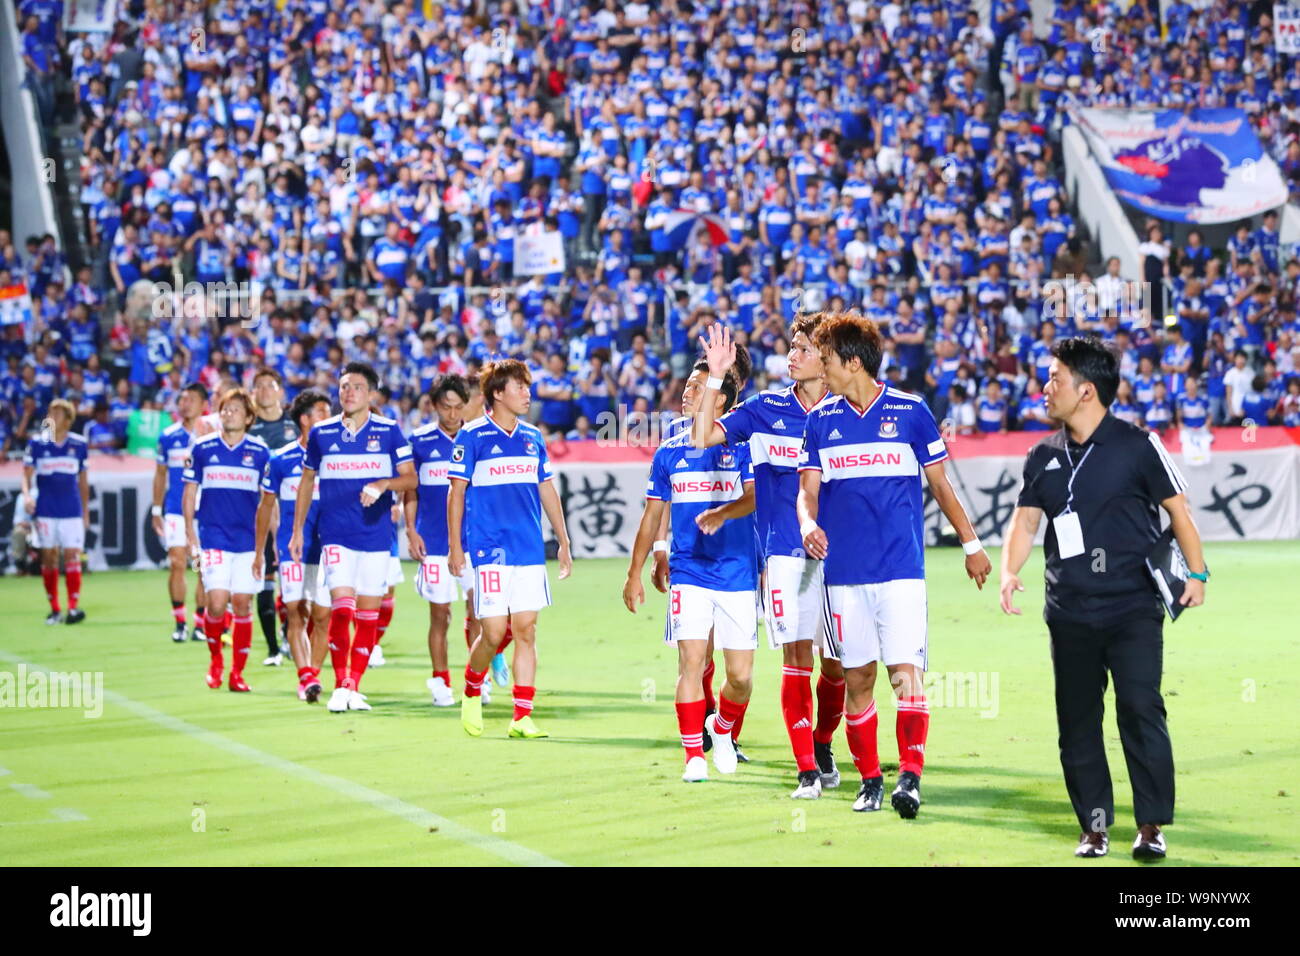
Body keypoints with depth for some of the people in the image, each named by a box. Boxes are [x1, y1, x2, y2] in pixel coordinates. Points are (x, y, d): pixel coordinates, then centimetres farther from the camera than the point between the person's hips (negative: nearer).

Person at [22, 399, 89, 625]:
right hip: (45, 510, 0)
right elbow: (27, 473, 0)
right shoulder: (37, 442, -1)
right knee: (49, 556, 4)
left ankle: (73, 607, -9)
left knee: (72, 555, -8)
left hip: (72, 511, 0)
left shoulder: (79, 444, 3)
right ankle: (54, 609, 12)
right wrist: (26, 494, -20)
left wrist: (86, 510, 13)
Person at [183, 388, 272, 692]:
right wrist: (189, 533, 5)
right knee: (217, 604, -11)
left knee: (242, 604, 1)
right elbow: (189, 493, 10)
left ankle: (237, 672, 12)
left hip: (249, 540, 1)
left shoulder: (260, 452, 3)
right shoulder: (202, 448, 3)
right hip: (214, 539, -1)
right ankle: (215, 660, 14)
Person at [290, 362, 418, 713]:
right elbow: (307, 481, 15)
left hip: (376, 536, 0)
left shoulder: (389, 431, 1)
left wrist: (382, 485, -19)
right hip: (336, 536, 0)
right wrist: (298, 530, 13)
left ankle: (354, 686, 12)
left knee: (368, 614, 3)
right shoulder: (320, 433, 5)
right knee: (341, 608, -13)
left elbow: (411, 478, 1)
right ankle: (340, 686, -6)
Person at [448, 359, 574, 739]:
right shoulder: (472, 436, -3)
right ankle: (471, 691, 23)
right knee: (494, 633, -6)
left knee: (526, 630, 0)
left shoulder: (533, 437, 11)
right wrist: (455, 547, -5)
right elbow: (456, 492, -1)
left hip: (531, 551, 4)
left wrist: (563, 542, 17)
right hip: (489, 550, -4)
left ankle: (522, 717, 3)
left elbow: (547, 490, 18)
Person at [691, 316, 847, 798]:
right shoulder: (766, 408, 5)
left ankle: (822, 745, 32)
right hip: (785, 553, 0)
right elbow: (704, 436, -1)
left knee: (836, 664, 6)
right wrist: (715, 375, -7)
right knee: (796, 655, -10)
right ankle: (806, 769, -9)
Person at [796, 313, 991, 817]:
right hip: (843, 571, 3)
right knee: (857, 679, 6)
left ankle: (910, 777, -15)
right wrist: (808, 523, -15)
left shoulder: (910, 410, 1)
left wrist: (971, 544, 11)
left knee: (906, 672, -12)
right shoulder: (821, 420, 8)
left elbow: (940, 483, 9)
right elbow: (808, 488, 8)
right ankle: (869, 780, 15)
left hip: (901, 567, -3)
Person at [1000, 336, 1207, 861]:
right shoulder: (1043, 458, 10)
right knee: (1077, 721, 6)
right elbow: (1024, 520, 8)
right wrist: (1010, 572, -9)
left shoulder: (1137, 445, -3)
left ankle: (1151, 826, -4)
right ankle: (1095, 826, 16)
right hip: (1069, 614, 5)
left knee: (1140, 709, -12)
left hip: (1133, 607, -5)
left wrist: (1196, 572, -3)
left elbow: (1178, 508, 2)